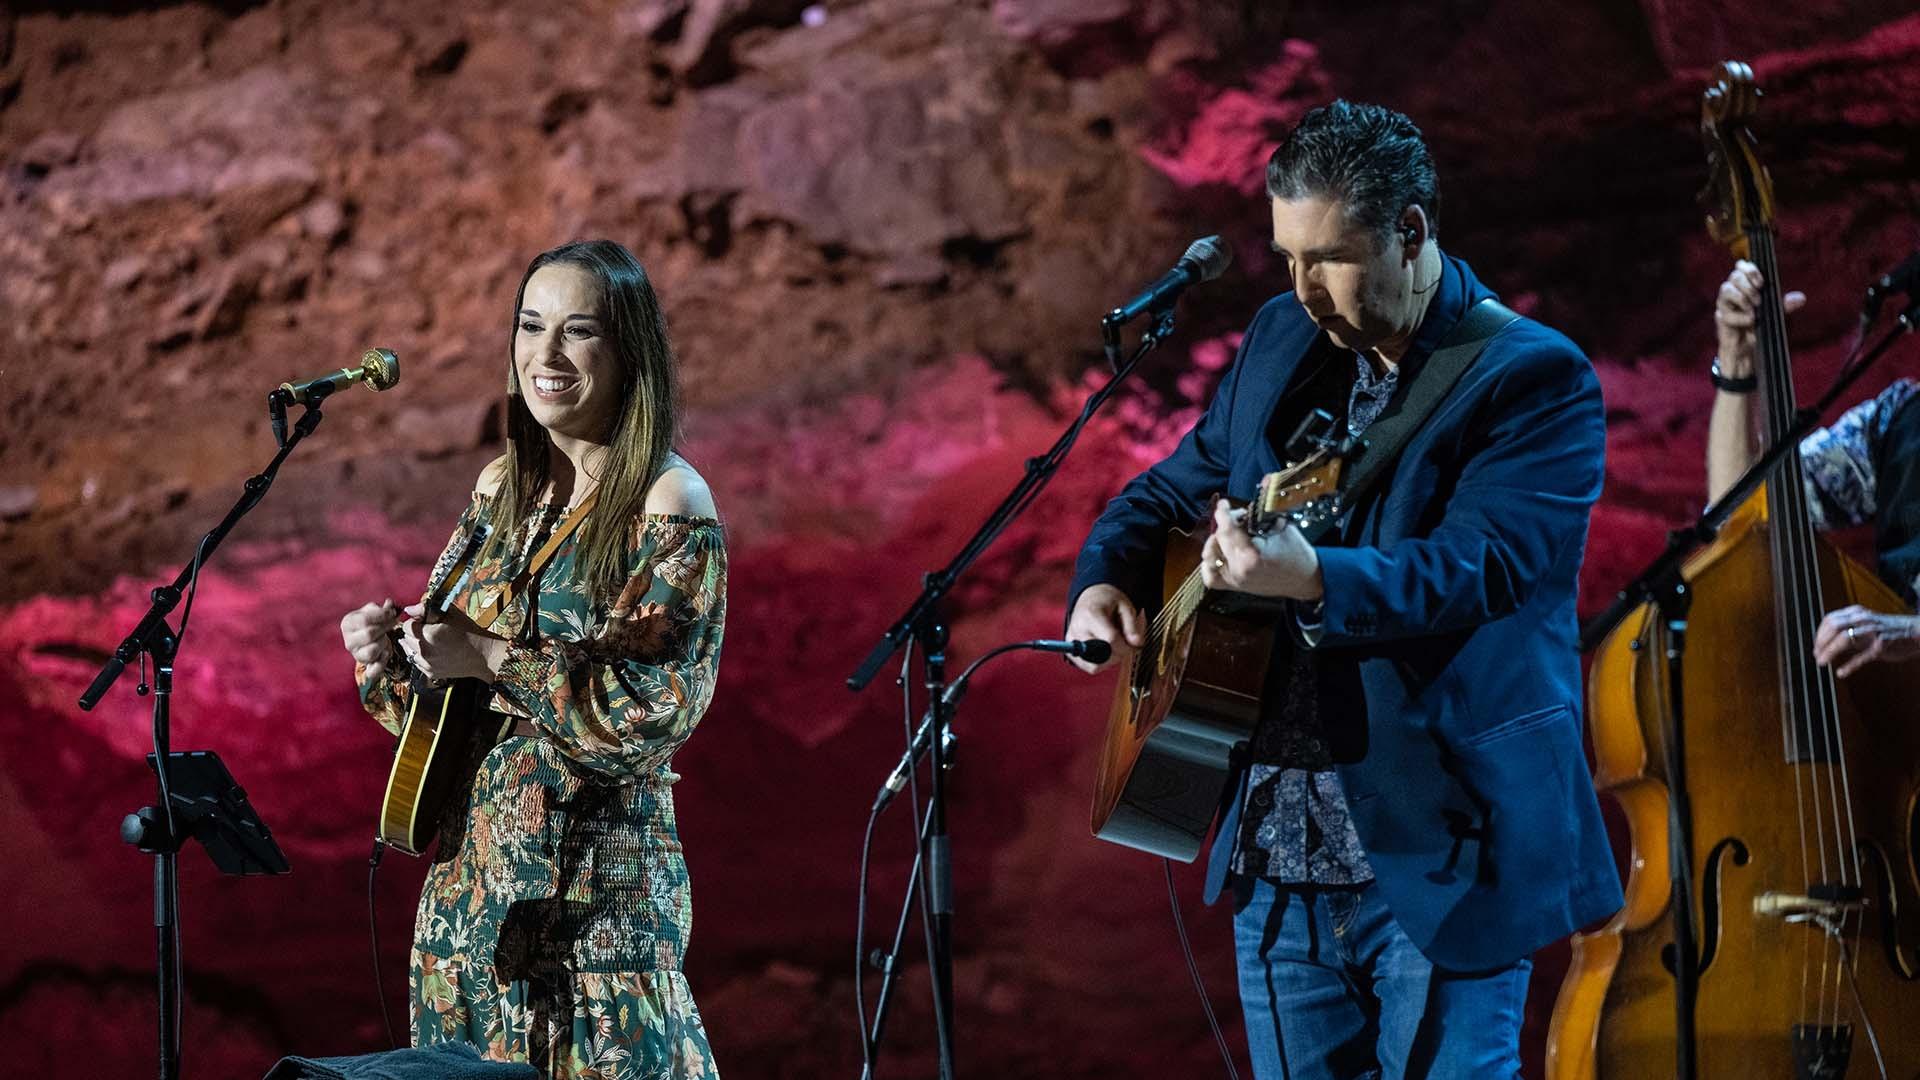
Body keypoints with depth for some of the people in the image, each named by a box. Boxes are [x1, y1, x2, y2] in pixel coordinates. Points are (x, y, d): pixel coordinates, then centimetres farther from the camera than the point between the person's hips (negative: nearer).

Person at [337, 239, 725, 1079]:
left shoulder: (669, 508, -11)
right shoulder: (502, 488, 9)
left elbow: (656, 706, -19)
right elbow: (439, 677, 15)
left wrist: (492, 660, -21)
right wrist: (385, 653, -6)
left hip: (592, 889, -6)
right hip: (471, 870, 7)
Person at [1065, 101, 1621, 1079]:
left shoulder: (1536, 382, -12)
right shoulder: (1282, 341, 9)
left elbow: (1484, 565, -26)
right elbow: (1181, 484, 22)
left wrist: (1313, 579, -41)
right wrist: (1107, 577, 2)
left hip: (1436, 859, -6)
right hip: (1276, 850, 6)